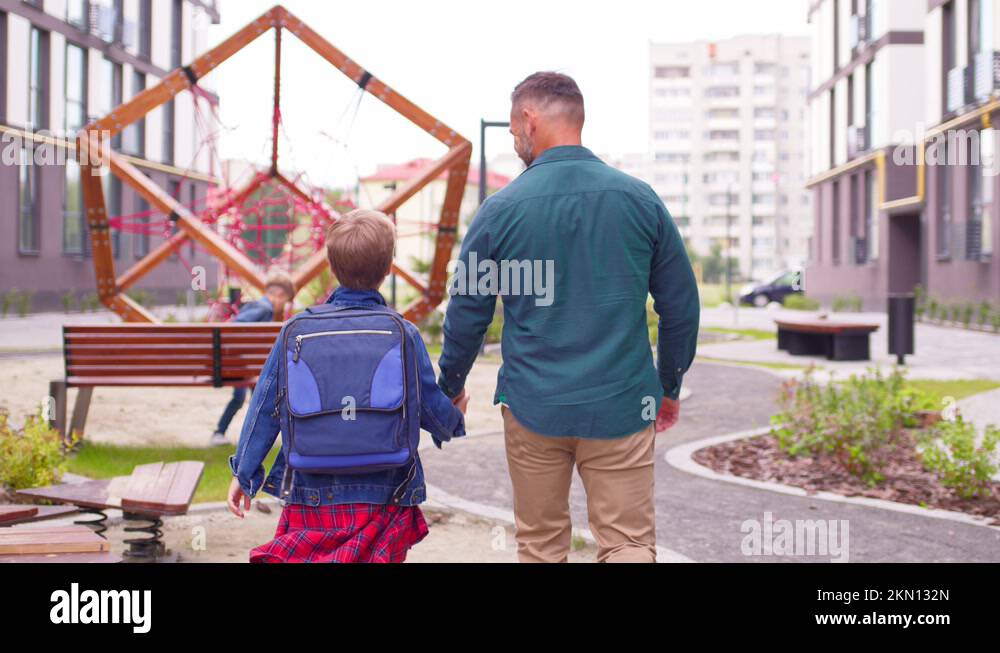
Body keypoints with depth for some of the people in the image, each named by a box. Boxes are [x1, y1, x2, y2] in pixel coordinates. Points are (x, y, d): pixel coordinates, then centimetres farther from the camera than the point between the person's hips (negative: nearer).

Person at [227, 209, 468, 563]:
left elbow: (266, 406, 1)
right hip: (383, 494, -1)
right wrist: (455, 417, 26)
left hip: (312, 495, 1)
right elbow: (432, 408, 2)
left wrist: (244, 472, 10)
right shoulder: (404, 334, -5)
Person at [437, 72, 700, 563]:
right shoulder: (639, 199, -1)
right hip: (620, 407, 0)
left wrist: (450, 389, 21)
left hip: (533, 410, 0)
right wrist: (669, 387, 19)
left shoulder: (501, 210, -4)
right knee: (630, 545, 4)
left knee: (540, 545, 14)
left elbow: (467, 315, 4)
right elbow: (681, 305, 5)